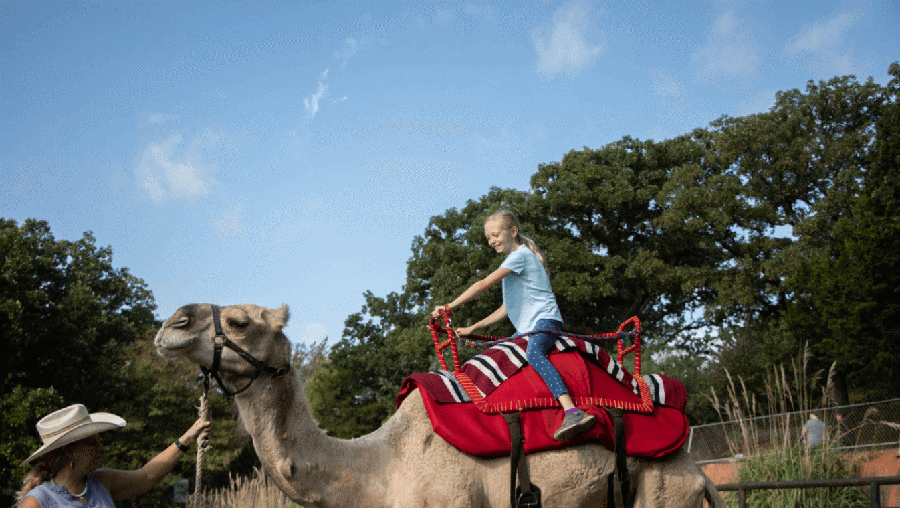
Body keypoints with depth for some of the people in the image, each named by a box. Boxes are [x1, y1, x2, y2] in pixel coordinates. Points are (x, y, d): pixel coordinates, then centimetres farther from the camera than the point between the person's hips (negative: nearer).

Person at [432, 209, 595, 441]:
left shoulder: (521, 254, -5)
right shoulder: (513, 261, 25)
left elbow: (484, 284, -14)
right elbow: (506, 309, 29)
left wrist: (449, 306, -12)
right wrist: (473, 328, 22)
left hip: (545, 318, -11)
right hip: (526, 328, 11)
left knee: (533, 353, -40)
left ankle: (572, 412, -58)